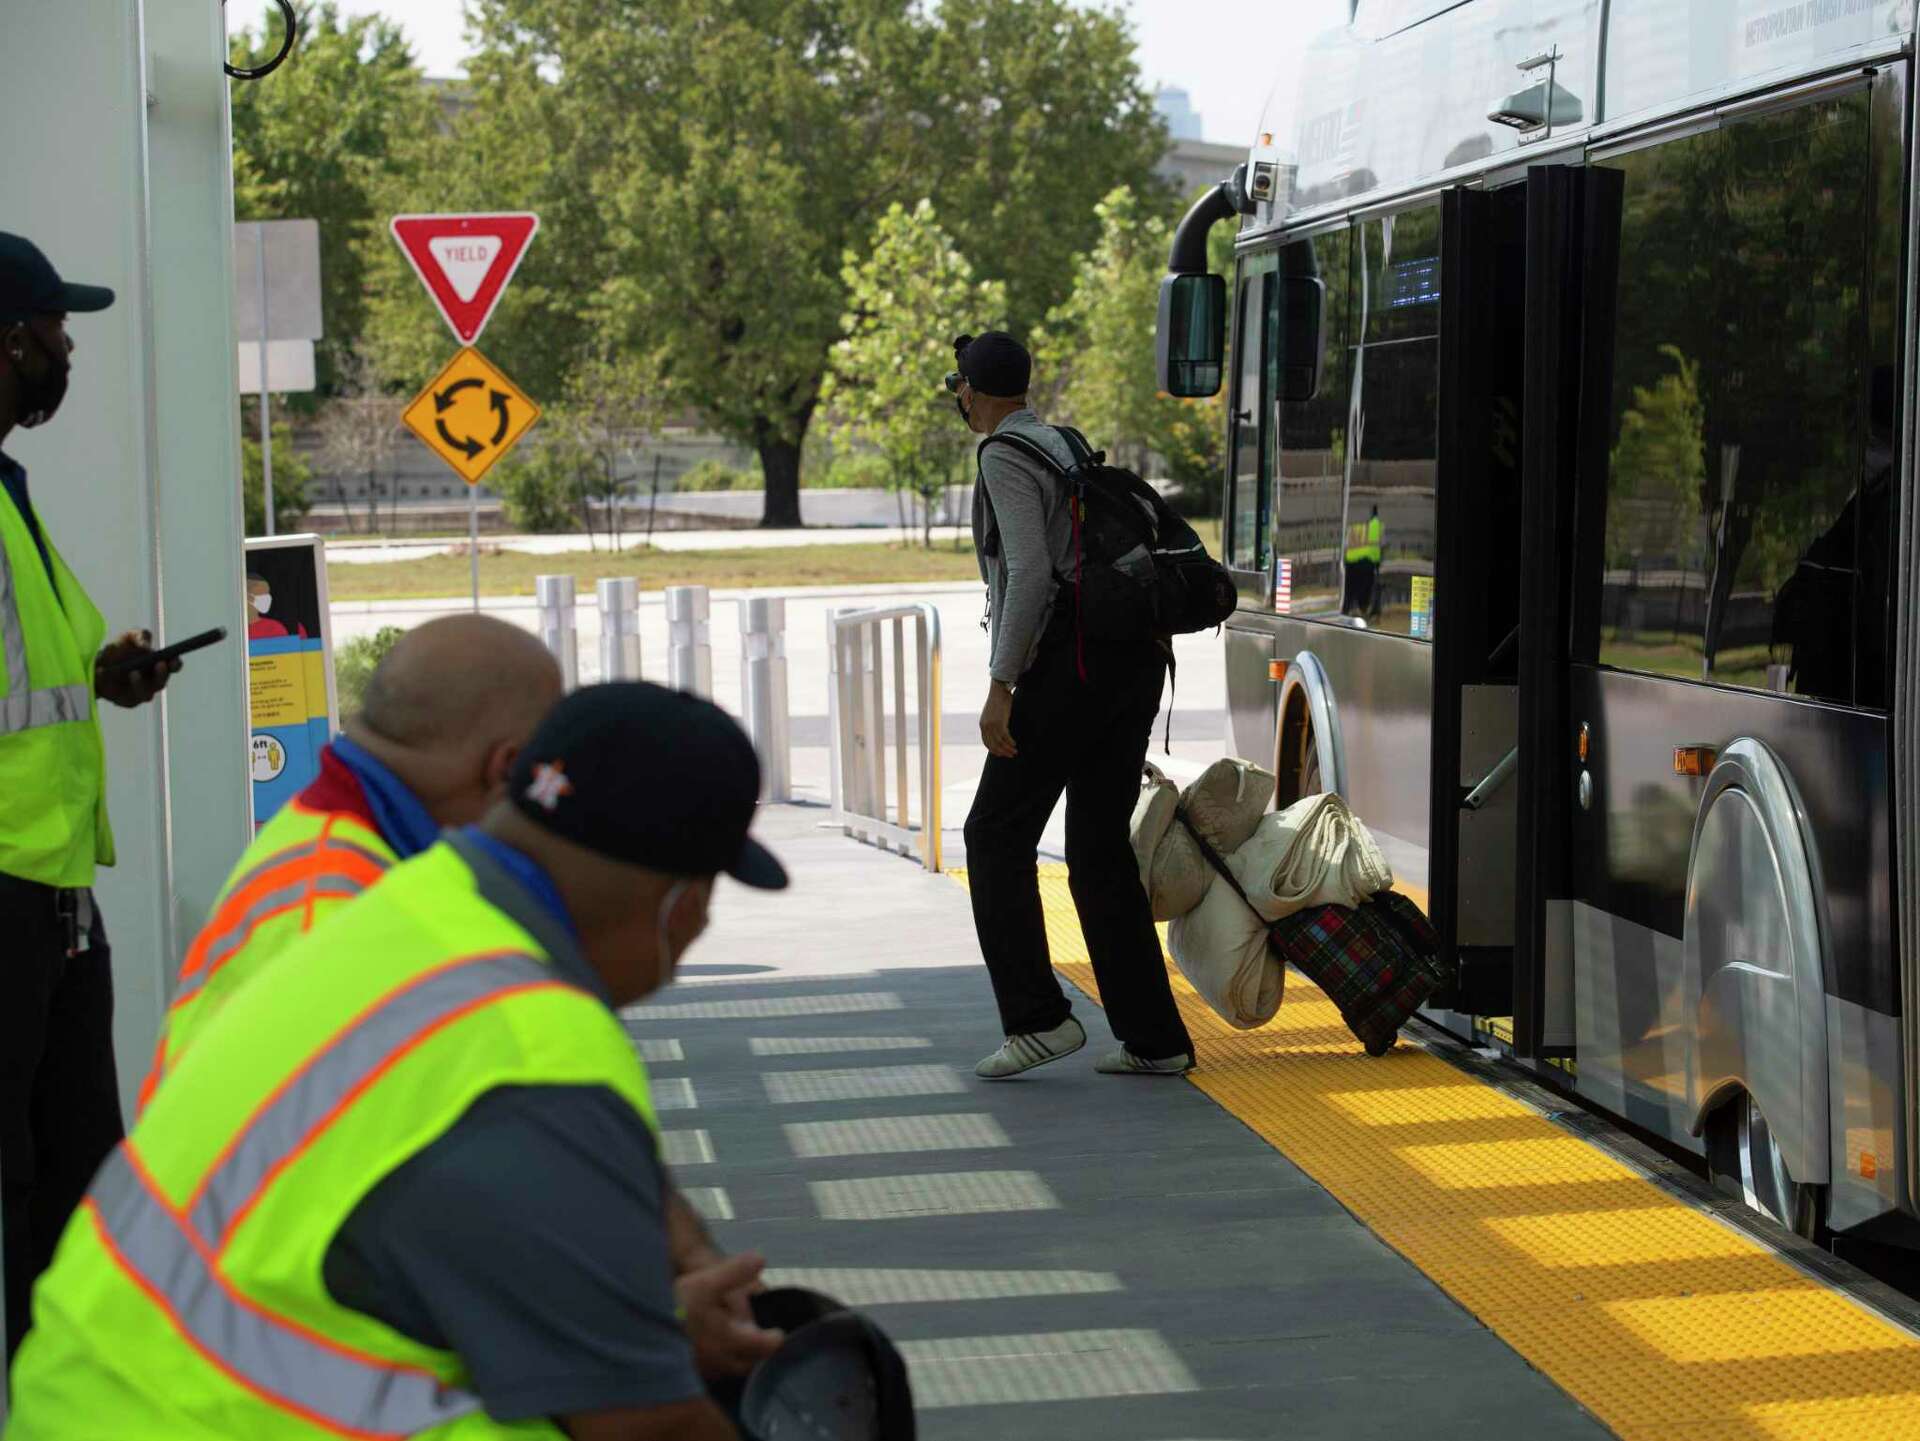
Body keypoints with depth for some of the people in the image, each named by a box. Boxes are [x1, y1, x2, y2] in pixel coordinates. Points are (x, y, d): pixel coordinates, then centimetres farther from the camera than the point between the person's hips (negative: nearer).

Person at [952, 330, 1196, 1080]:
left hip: (1071, 660, -9)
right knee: (1099, 849, 10)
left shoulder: (1006, 457, -5)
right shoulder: (1065, 446, 23)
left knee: (997, 835, 0)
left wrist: (1000, 688, -18)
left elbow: (1030, 571, -17)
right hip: (1137, 654, 9)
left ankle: (1037, 1017, -6)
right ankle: (1153, 1038, 7)